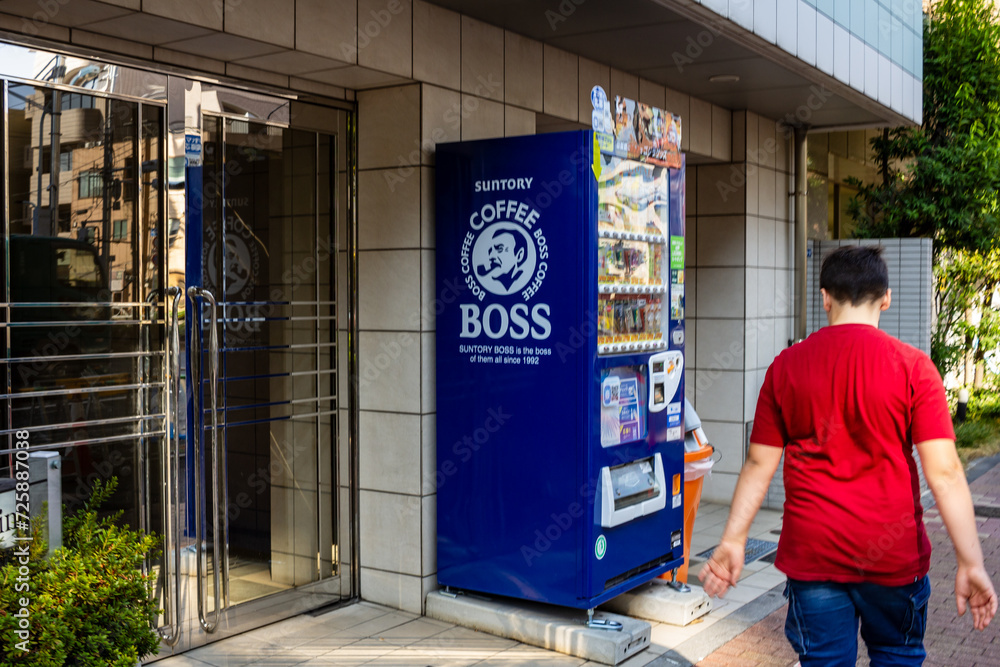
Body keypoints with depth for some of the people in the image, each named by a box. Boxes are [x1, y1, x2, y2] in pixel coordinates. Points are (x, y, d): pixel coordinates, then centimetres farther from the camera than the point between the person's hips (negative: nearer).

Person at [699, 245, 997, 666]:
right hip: (894, 554, -1)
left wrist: (732, 541, 7)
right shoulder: (912, 366, -8)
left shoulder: (786, 366, -2)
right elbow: (944, 472, -13)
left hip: (811, 553, 1)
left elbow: (759, 463, 0)